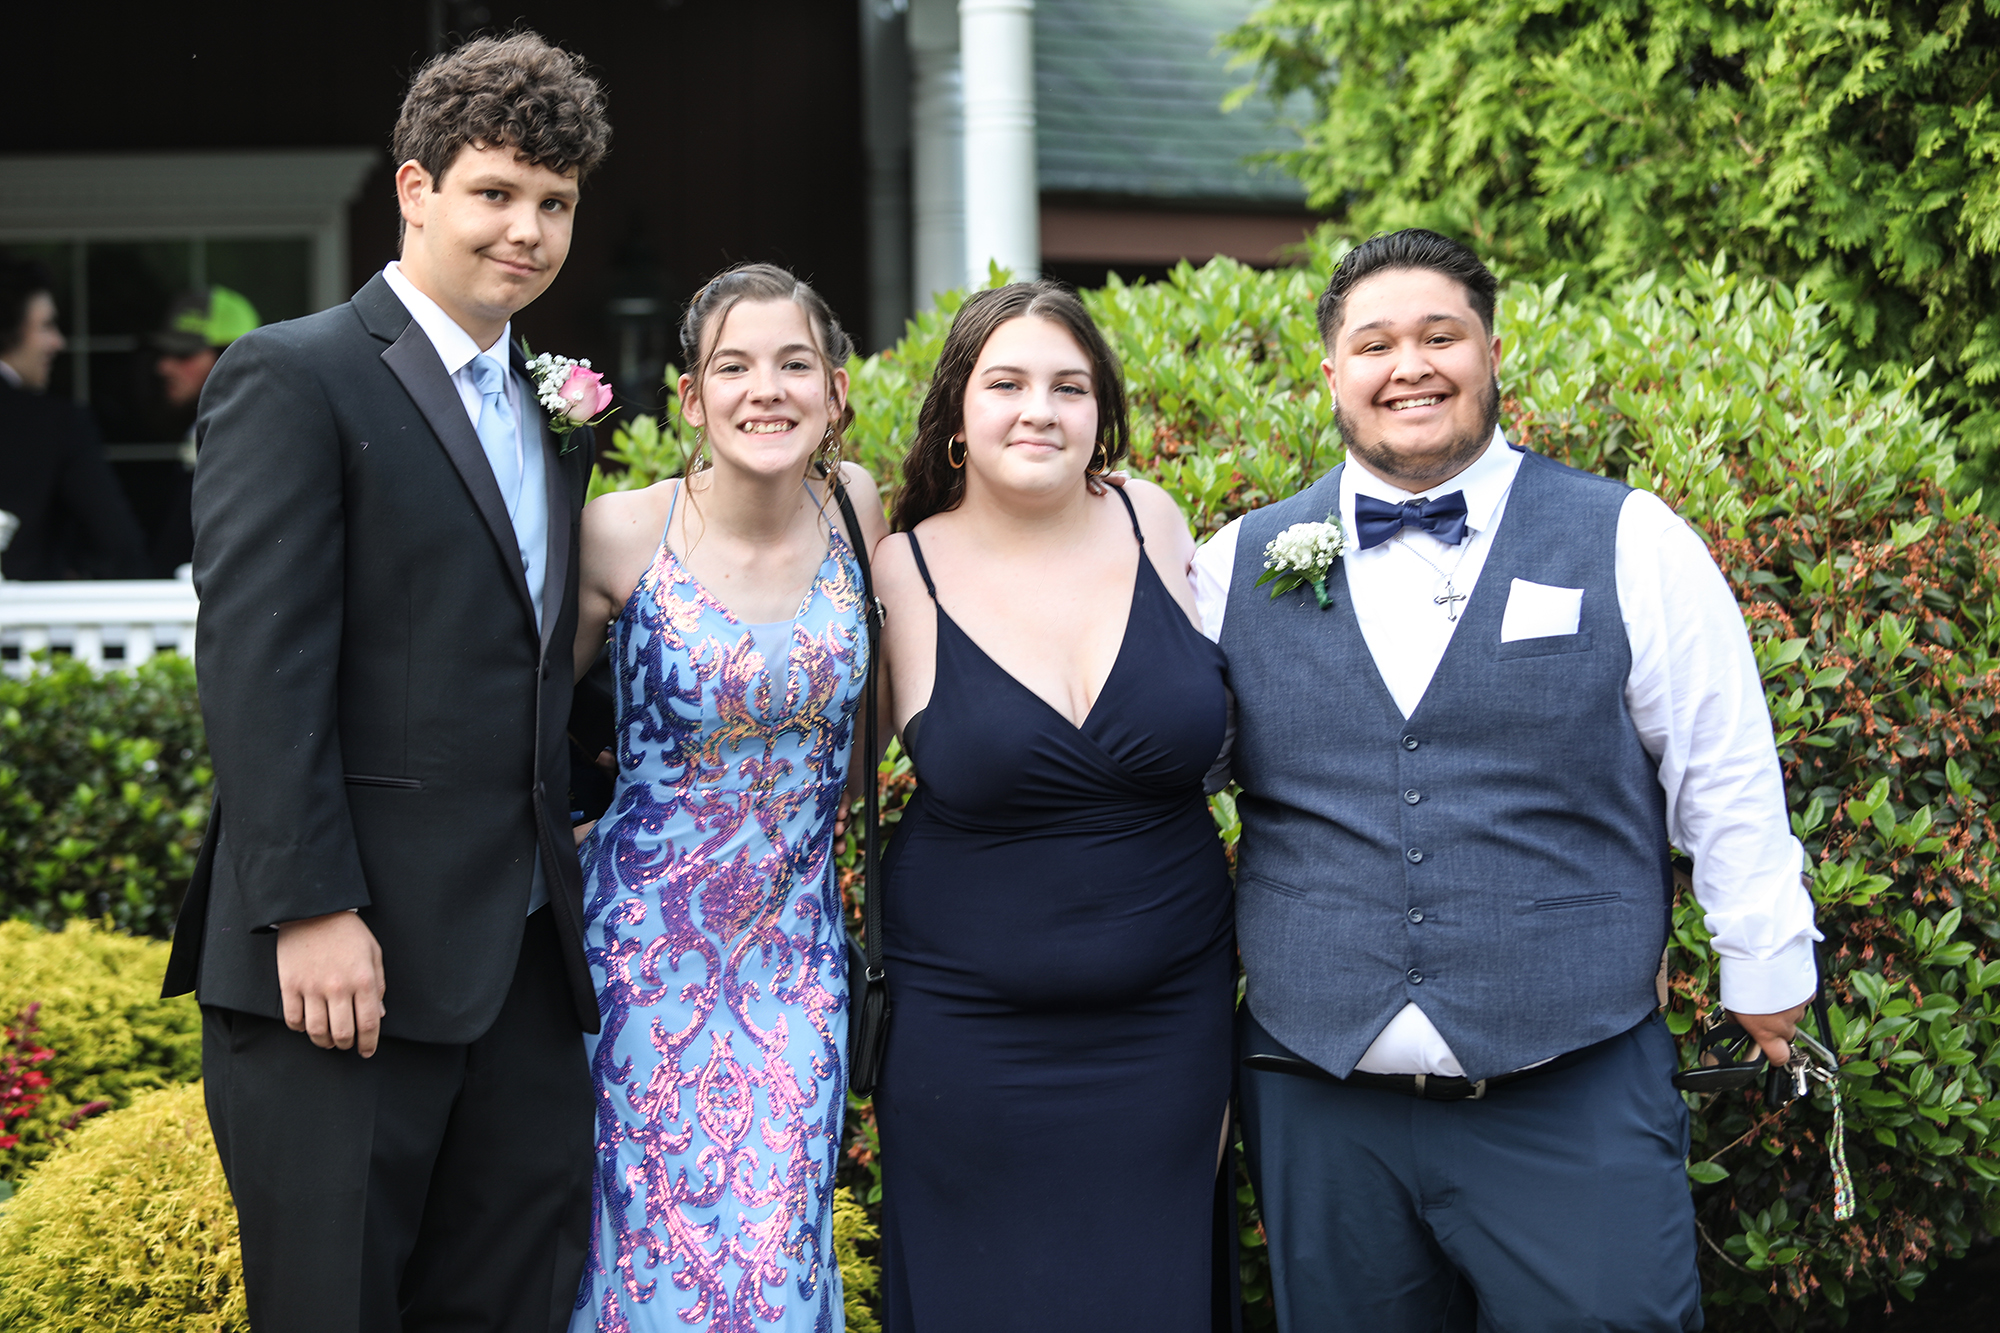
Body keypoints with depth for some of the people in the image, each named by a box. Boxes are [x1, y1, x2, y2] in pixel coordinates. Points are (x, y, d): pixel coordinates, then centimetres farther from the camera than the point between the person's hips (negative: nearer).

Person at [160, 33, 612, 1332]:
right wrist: (309, 911, -19)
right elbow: (258, 663, -13)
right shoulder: (295, 378, -6)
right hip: (348, 956, -7)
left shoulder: (554, 413, 17)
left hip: (528, 961, 7)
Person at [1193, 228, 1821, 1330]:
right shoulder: (1238, 567, 7)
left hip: (1577, 1105, -2)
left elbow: (1726, 777, 4)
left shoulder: (1634, 546, 1)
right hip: (1319, 1104, 2)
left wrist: (1766, 972, 6)